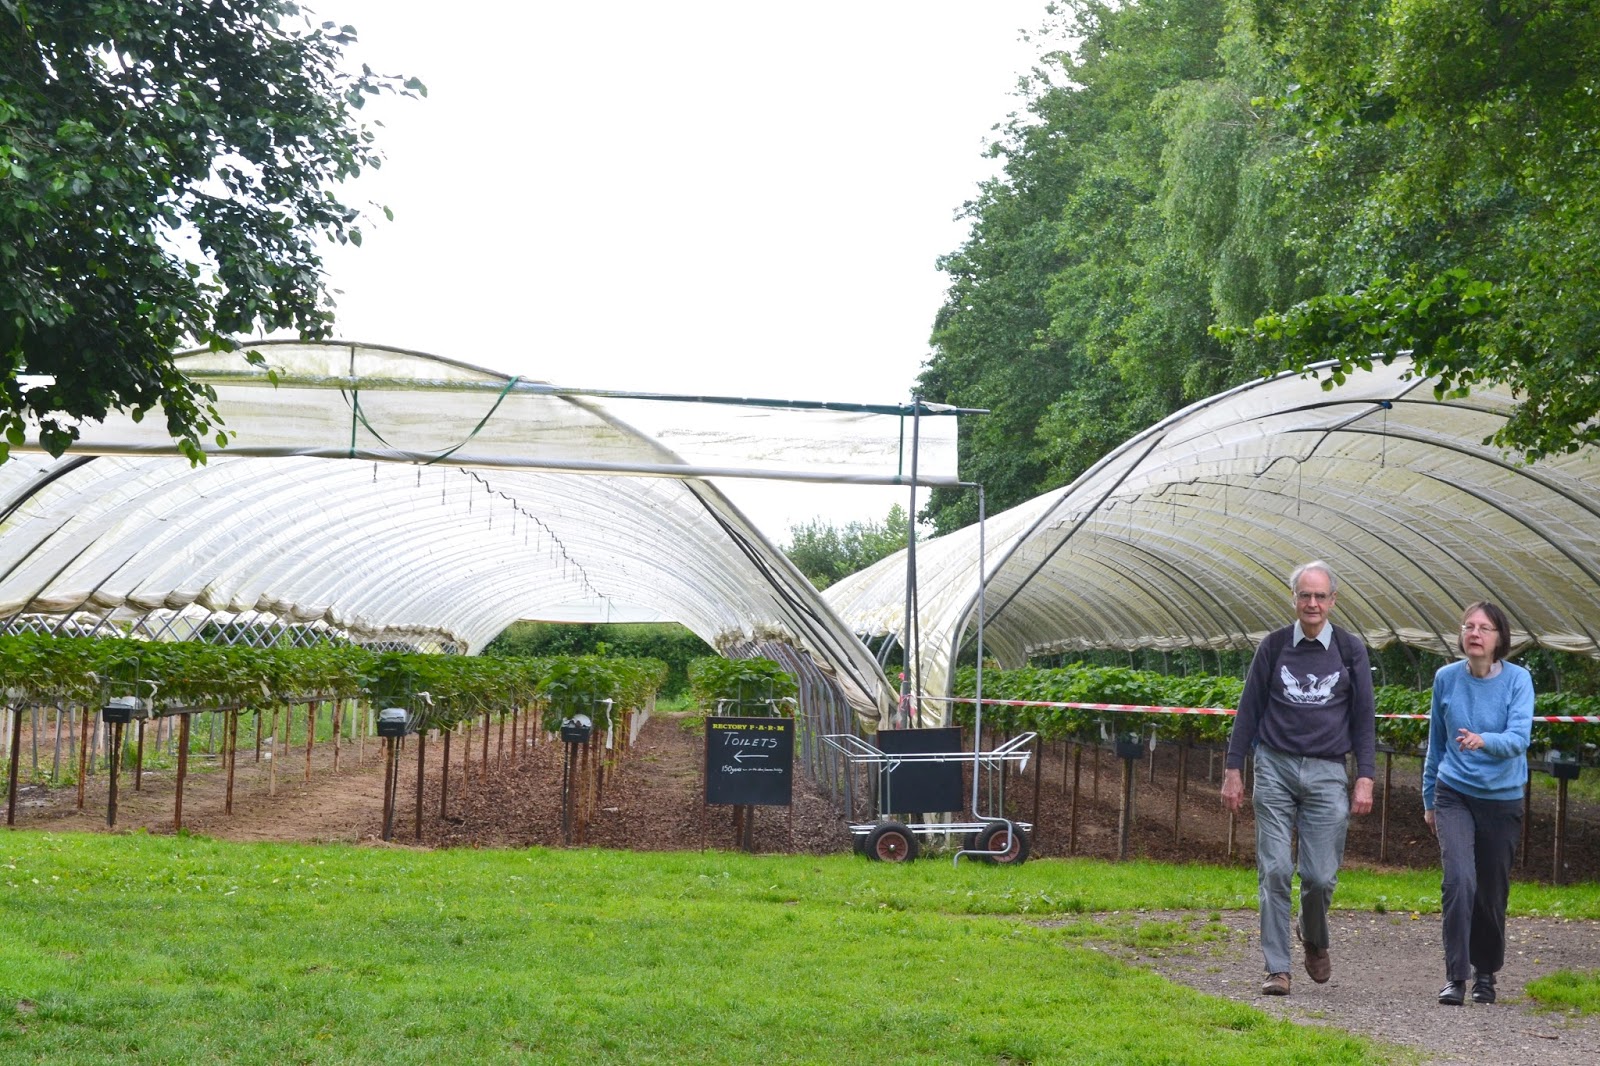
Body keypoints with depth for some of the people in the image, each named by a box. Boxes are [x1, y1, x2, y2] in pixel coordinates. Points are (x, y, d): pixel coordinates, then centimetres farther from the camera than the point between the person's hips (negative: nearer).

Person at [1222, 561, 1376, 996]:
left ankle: (1315, 940, 28)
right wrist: (1234, 770, 4)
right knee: (1275, 872, -5)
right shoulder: (1273, 646, 7)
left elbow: (1363, 719, 8)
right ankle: (1277, 968, 1)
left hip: (1326, 772, 0)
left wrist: (1365, 778, 0)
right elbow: (1249, 710, 9)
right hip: (1275, 768, 0)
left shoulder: (1350, 650, 7)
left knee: (1321, 876, -3)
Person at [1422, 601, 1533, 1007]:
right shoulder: (1446, 678, -1)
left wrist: (1484, 740, -41)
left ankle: (1486, 973, 29)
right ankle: (1455, 976, -10)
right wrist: (1429, 800, 16)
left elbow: (1518, 739, -20)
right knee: (1459, 879, -17)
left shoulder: (1518, 680, -7)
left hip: (1502, 799, 0)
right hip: (1454, 794, 0)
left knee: (1492, 892, 8)